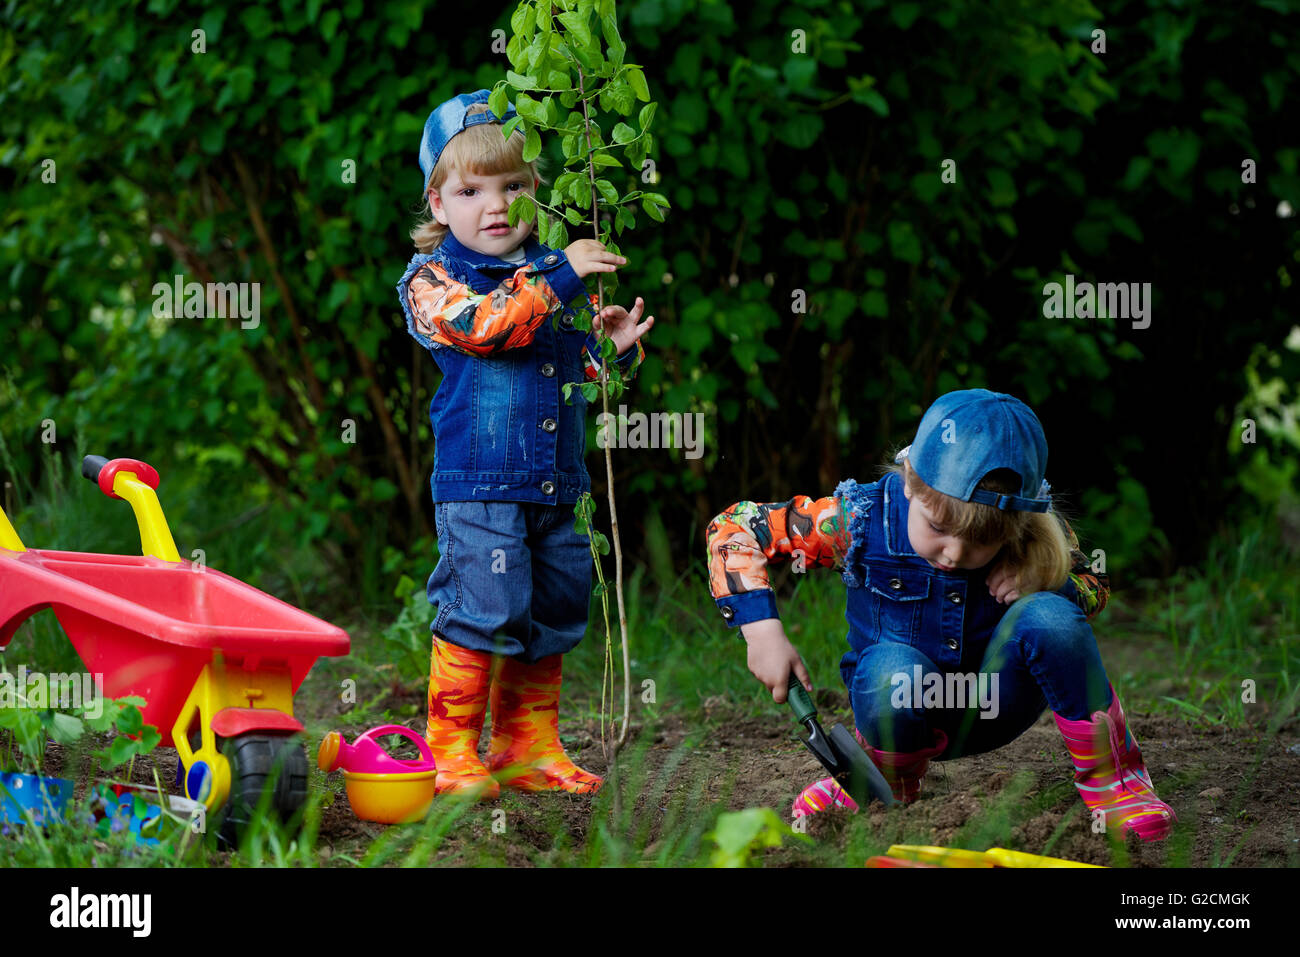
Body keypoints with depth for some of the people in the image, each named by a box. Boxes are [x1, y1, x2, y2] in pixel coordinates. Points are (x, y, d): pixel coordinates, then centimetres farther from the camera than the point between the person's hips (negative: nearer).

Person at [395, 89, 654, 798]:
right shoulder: (433, 279, -4)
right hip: (477, 481, -6)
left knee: (552, 616, 11)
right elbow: (482, 324, -23)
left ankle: (529, 750, 22)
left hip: (555, 485, 6)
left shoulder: (558, 274, 14)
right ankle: (452, 753, -2)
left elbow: (583, 363, 21)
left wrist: (614, 346, -1)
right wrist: (558, 279, -27)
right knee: (482, 611, -12)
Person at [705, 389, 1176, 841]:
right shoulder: (861, 520, -20)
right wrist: (762, 630, -23)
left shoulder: (1038, 532, -15)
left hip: (993, 711, 1)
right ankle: (889, 786, -6)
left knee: (1049, 617, -29)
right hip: (907, 712, -1)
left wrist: (1051, 585, -21)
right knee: (893, 667, -38)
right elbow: (734, 528, -12)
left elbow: (1095, 587, 3)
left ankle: (1111, 782, -14)